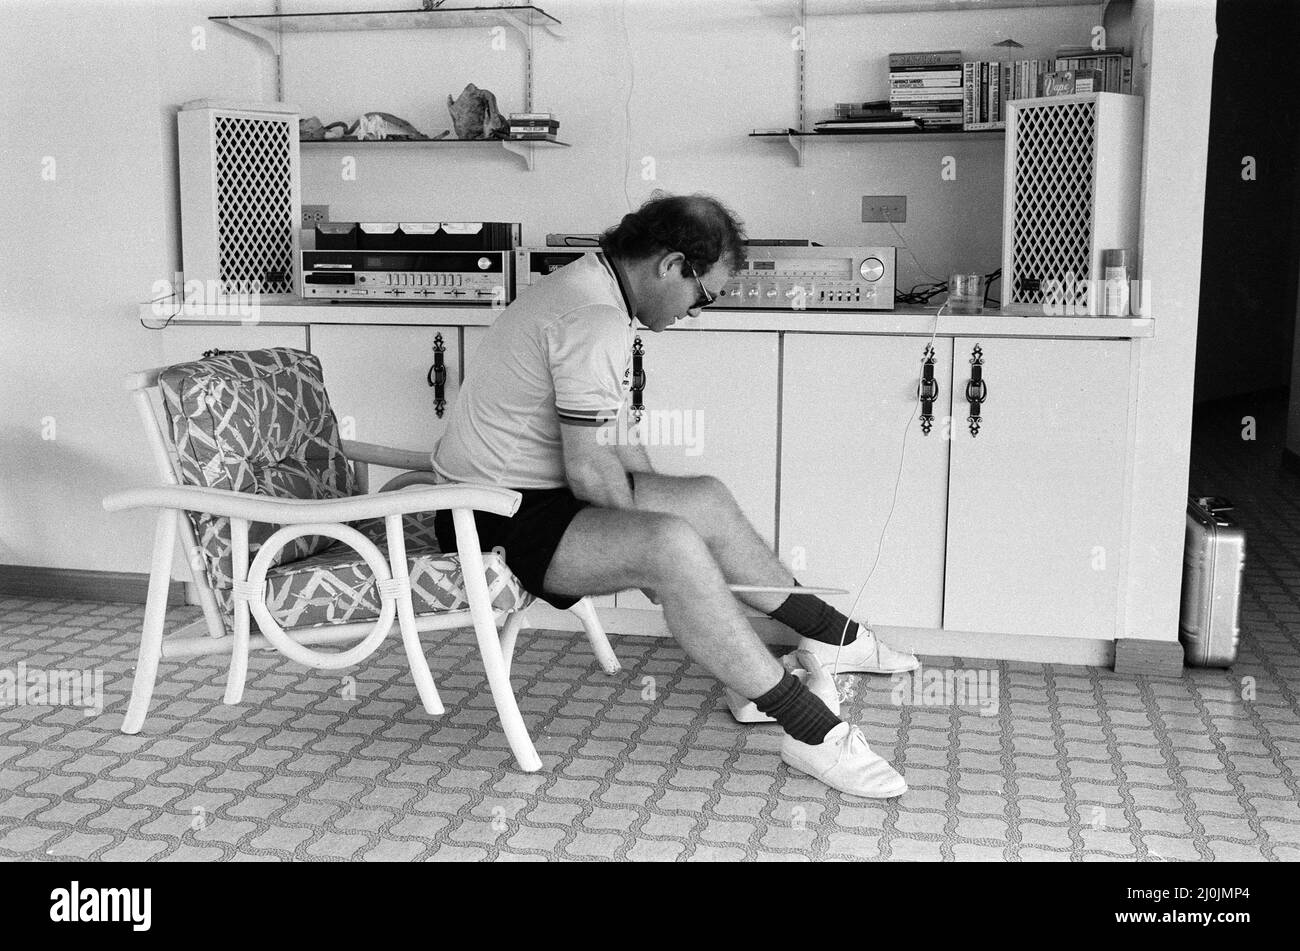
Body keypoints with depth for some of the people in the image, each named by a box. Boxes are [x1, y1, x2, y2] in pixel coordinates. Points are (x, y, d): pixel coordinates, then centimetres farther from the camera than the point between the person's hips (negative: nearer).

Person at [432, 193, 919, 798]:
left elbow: (615, 439, 16)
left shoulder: (590, 290, 11)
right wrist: (651, 539, -7)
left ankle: (831, 637, 25)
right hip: (494, 522, -11)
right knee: (671, 546, -31)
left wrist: (657, 515, 10)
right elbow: (590, 472, -24)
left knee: (708, 501, 13)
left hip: (533, 491, 11)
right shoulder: (594, 320, -23)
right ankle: (811, 731, -25)